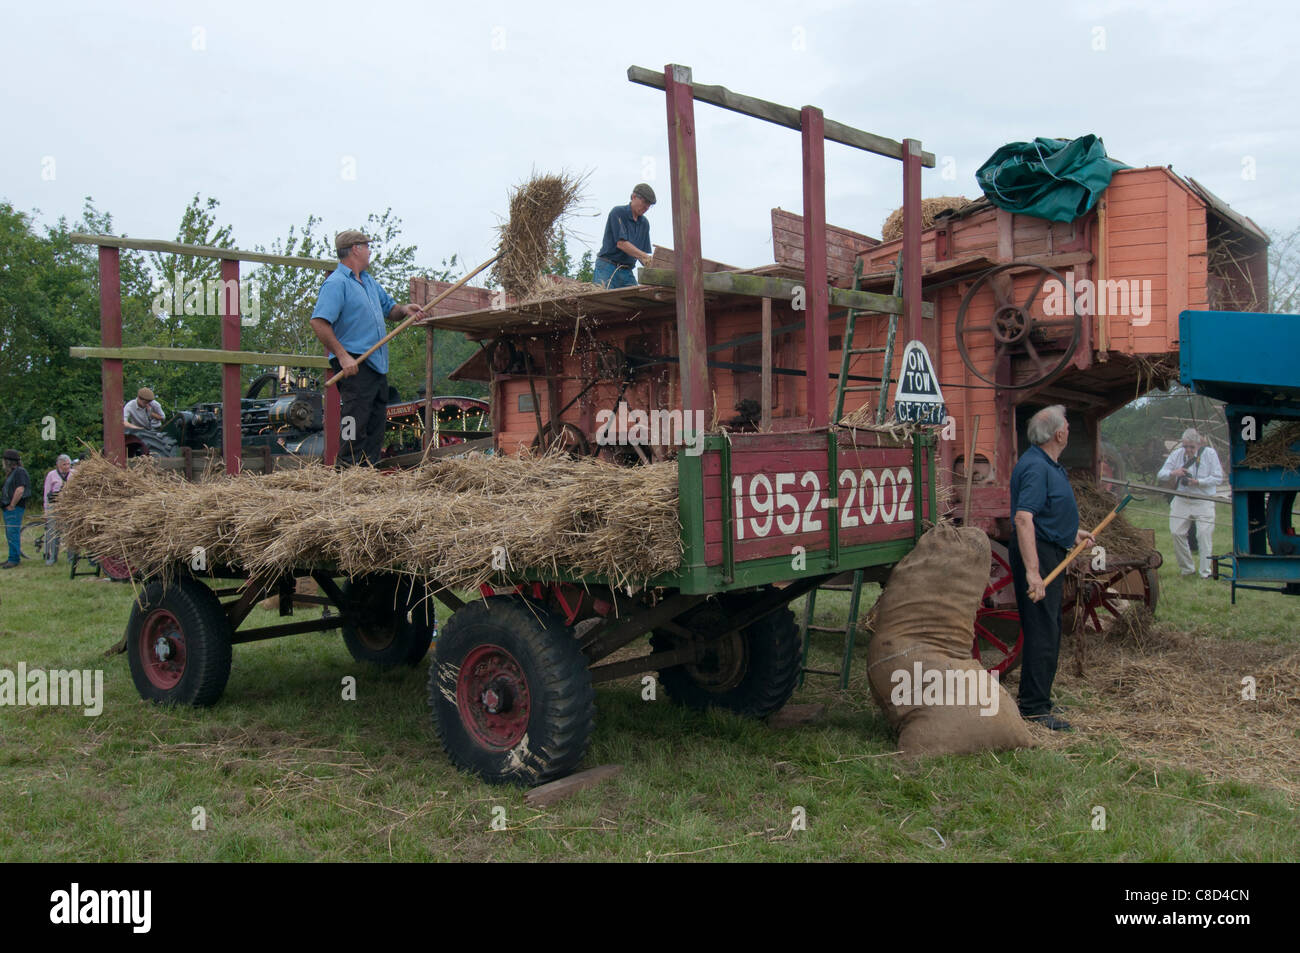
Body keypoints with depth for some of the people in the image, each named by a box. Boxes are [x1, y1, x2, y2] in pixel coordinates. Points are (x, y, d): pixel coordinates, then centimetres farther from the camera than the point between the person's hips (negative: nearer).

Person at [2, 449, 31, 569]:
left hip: (15, 509, -11)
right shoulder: (11, 472, 19)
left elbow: (20, 490, -22)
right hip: (8, 509, 11)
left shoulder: (20, 472, -13)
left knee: (13, 534, -11)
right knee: (9, 535, 13)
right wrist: (8, 505, 15)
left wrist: (12, 505, -18)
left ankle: (14, 559, -9)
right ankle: (12, 558, 18)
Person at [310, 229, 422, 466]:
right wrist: (342, 355, -25)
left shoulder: (368, 281, 19)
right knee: (357, 420, -11)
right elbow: (319, 322, -20)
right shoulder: (336, 283, -10)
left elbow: (389, 308, 29)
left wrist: (403, 310, 5)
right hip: (354, 365, -9)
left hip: (377, 364, 9)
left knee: (377, 420, 11)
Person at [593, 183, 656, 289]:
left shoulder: (644, 223, 15)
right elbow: (621, 243, -17)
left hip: (627, 272, 6)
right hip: (607, 268, -6)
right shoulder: (618, 213, -6)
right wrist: (645, 256, -22)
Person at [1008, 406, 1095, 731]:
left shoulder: (1050, 465, 15)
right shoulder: (1034, 467, -19)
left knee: (1049, 629, 17)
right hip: (1039, 554, -11)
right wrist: (1032, 571, -34)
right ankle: (1034, 708, -4)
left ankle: (1038, 697, 27)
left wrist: (1073, 532, 34)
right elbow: (1023, 519, -29)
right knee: (1041, 631, -8)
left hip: (1052, 554, 11)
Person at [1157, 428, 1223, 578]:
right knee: (1177, 532, -2)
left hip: (1203, 502, -3)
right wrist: (1173, 473, -15)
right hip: (1181, 501, 3)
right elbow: (1160, 475, 6)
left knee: (1204, 535, -9)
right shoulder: (1177, 454, 6)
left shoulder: (1209, 453, -2)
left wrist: (1197, 482, -17)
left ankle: (1205, 571, 1)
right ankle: (1187, 568, 14)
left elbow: (1218, 478, -6)